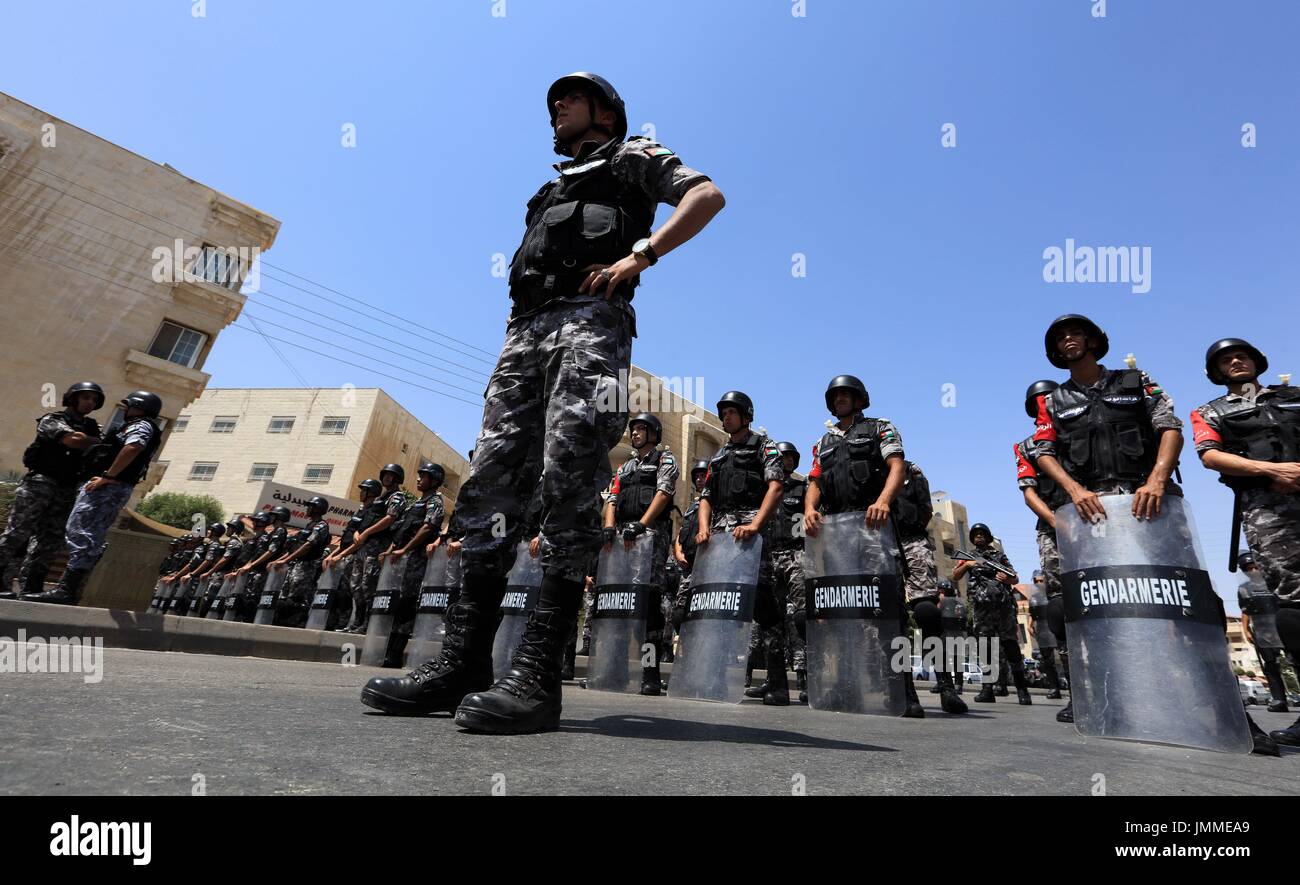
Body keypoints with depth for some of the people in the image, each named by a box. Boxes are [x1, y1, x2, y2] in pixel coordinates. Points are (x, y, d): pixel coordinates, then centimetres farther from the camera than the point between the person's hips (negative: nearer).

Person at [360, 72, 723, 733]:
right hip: (526, 331, 8)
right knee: (488, 487, -6)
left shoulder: (629, 157, 19)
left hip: (589, 323, -7)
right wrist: (513, 341, 15)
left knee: (566, 488, -19)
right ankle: (462, 663, -4)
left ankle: (536, 676, -19)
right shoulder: (554, 190, 39)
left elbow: (708, 194, 3)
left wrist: (641, 253, -10)